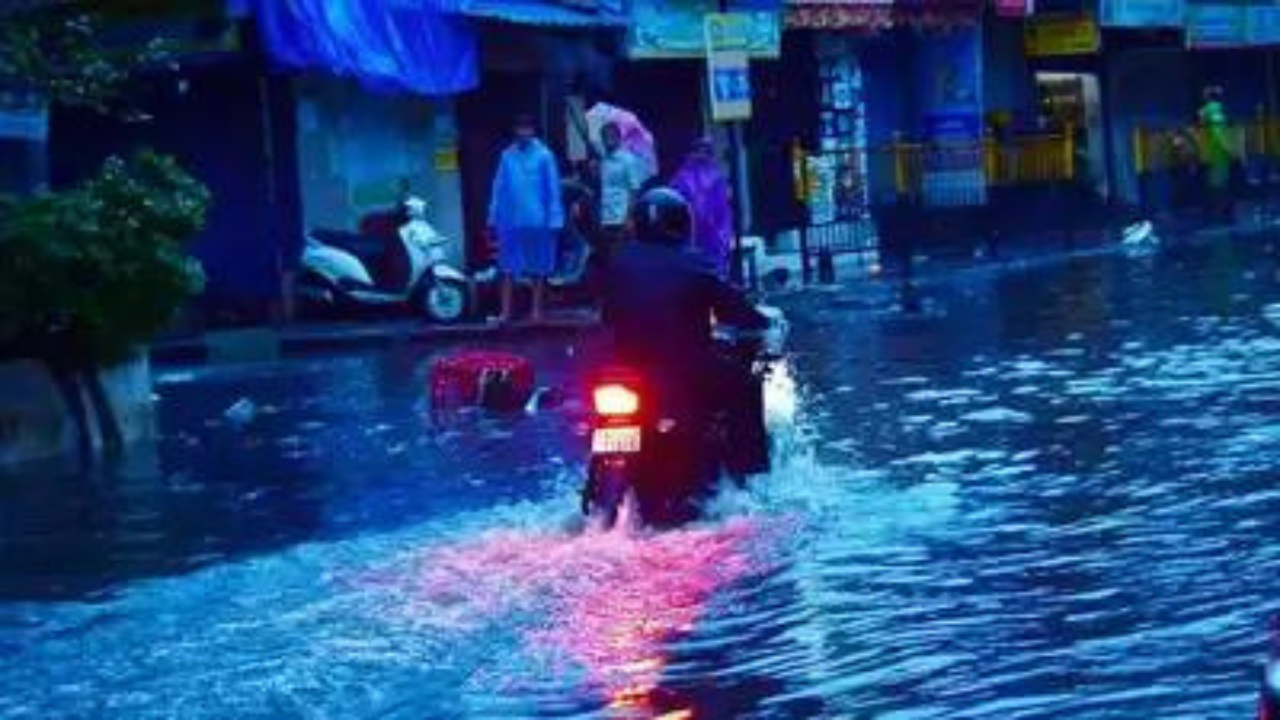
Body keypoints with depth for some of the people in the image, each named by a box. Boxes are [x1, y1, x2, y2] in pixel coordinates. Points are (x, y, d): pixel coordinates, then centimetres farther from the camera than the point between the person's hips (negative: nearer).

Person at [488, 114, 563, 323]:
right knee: (508, 269, 1)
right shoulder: (507, 155, 6)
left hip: (536, 221, -2)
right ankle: (505, 312, 2)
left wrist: (554, 219, -8)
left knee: (538, 268, 6)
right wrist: (494, 217, 5)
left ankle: (537, 310, 14)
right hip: (510, 221, 2)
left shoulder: (544, 155, -3)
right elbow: (499, 187, 8)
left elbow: (553, 188, -3)